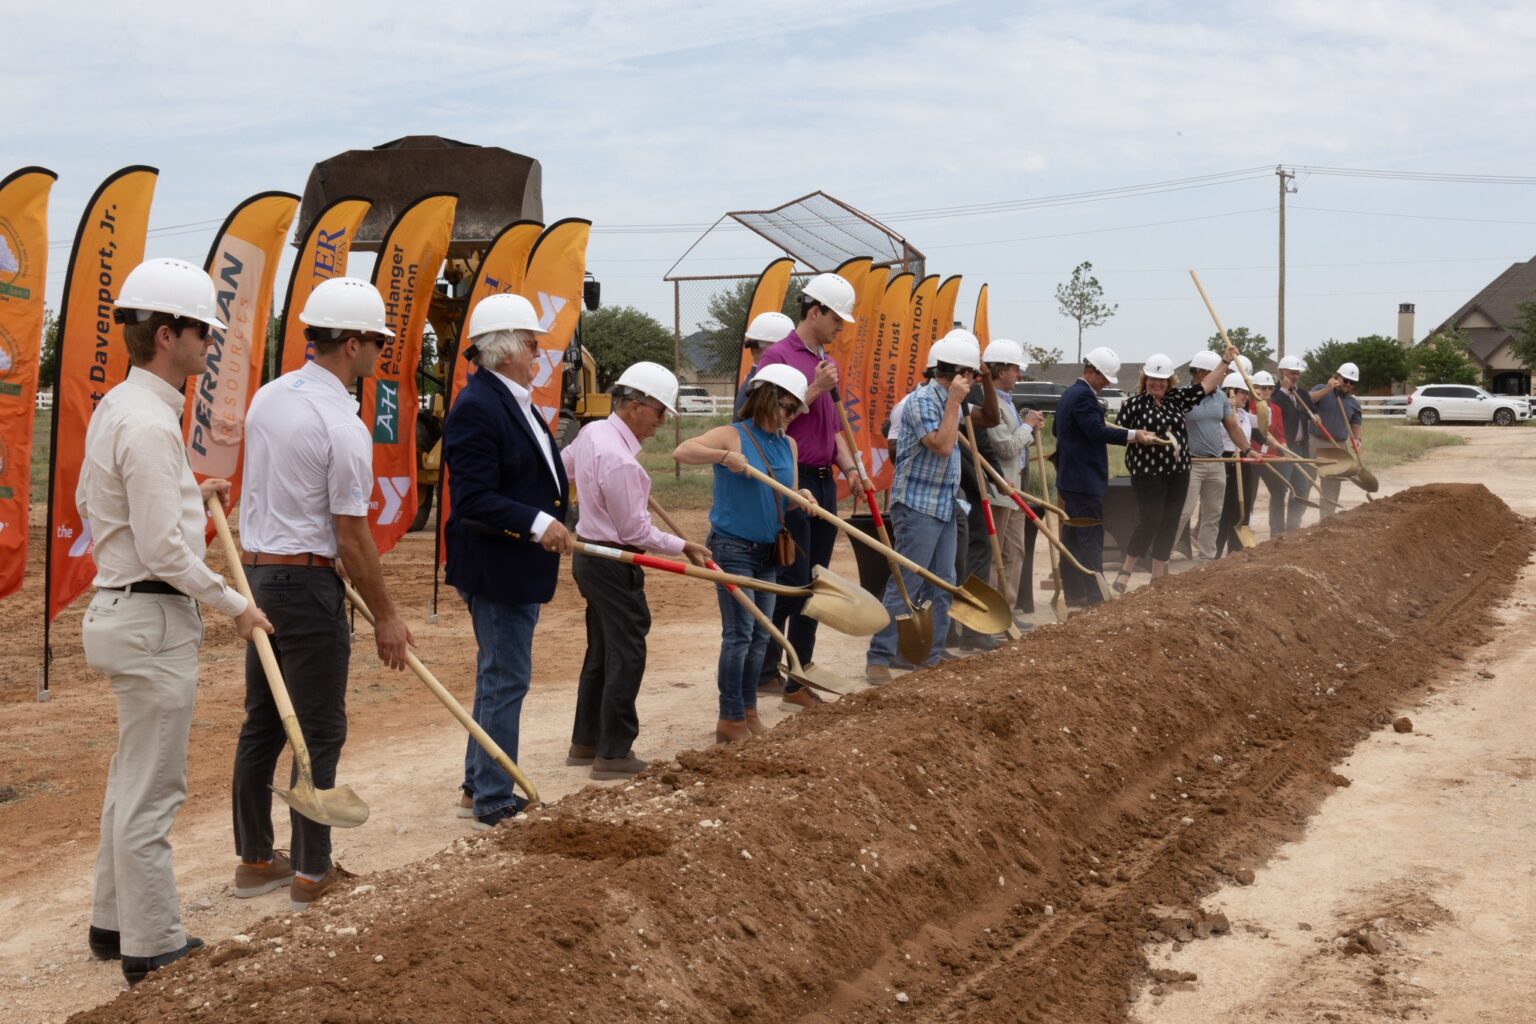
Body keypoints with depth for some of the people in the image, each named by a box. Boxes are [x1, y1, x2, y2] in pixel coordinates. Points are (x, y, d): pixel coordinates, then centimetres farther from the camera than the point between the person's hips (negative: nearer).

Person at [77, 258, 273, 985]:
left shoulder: (116, 408, 10)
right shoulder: (149, 424, -21)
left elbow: (90, 500, 22)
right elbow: (165, 551, -23)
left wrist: (188, 492, 21)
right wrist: (235, 606, -11)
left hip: (120, 608, 10)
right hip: (152, 619, -10)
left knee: (132, 779, 20)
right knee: (152, 791, -1)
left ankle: (114, 922, 31)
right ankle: (152, 949, 9)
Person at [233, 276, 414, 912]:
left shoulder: (268, 397, 7)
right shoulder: (343, 427, -18)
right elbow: (352, 537, -16)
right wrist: (386, 618, -6)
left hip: (256, 573, 9)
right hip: (306, 583, -8)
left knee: (262, 723, 15)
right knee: (320, 733, 1)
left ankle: (254, 861, 25)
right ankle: (312, 876, 9)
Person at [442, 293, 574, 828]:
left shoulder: (516, 401, 13)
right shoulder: (477, 407, -19)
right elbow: (472, 499, -25)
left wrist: (551, 523, 14)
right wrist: (537, 523, -29)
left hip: (520, 567, 11)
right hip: (494, 568, -11)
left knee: (500, 676, 18)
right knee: (505, 679, -3)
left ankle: (479, 785, 31)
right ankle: (494, 801, 8)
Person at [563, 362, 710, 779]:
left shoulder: (591, 432, 3)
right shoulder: (619, 460, -26)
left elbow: (561, 466, 25)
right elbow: (635, 530, -20)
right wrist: (683, 547, -11)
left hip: (590, 553, 10)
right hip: (614, 564, -10)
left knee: (601, 651, 18)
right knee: (625, 655, -2)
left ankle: (586, 739, 27)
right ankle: (613, 753, 5)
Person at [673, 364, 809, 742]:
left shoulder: (788, 445, 9)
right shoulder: (732, 436, -10)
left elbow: (788, 495, 13)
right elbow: (682, 451, -23)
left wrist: (803, 498, -9)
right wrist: (724, 457, -33)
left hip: (768, 551, 7)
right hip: (733, 548, -7)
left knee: (760, 635, 11)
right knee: (739, 633, -7)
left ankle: (748, 712, 23)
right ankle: (730, 720, 1)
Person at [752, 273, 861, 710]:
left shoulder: (828, 362, 16)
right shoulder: (778, 356, -9)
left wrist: (849, 466, 7)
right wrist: (815, 388, -16)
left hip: (823, 483, 8)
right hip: (791, 482, -8)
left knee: (813, 586, 9)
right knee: (789, 584, -8)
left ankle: (799, 682, 15)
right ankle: (762, 671, 6)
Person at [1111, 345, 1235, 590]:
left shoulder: (1176, 399, 11)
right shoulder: (1134, 403, -5)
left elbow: (1206, 386, 16)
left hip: (1178, 472, 6)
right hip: (1147, 473, -6)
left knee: (1169, 524, 7)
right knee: (1149, 522, -11)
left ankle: (1158, 576, 16)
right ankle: (1125, 573, 1)